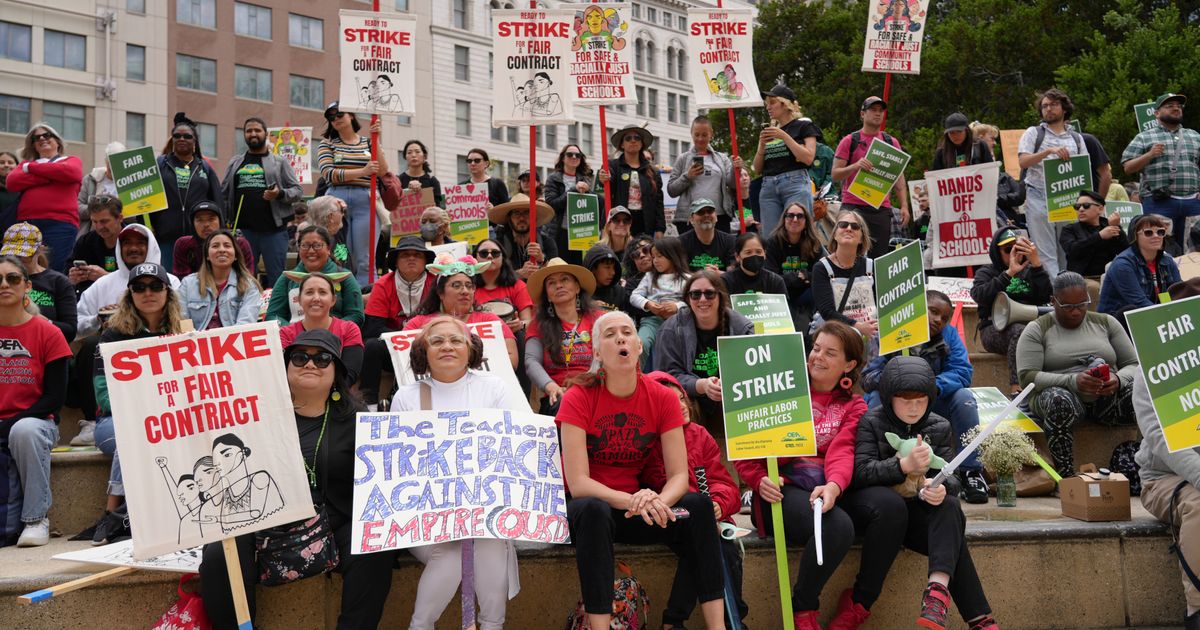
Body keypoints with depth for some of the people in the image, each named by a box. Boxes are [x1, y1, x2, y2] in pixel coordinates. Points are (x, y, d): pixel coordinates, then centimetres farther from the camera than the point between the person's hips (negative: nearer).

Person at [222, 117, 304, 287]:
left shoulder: (280, 162, 8)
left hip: (274, 230, -2)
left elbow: (298, 191, 4)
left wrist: (280, 194, -15)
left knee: (277, 279, 0)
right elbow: (224, 195, 12)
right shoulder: (235, 163, 15)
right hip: (243, 231, 2)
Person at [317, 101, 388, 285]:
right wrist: (362, 171, -15)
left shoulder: (368, 142, 15)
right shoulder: (327, 143, 12)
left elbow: (382, 172, 1)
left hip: (365, 202, 0)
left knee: (365, 262, -5)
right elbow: (328, 173, -6)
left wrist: (375, 140, -5)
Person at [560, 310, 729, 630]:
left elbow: (679, 475, -10)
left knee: (698, 504, -21)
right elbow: (577, 483, -21)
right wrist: (632, 502, -36)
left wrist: (658, 502, -33)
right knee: (594, 510, -36)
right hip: (586, 510, -3)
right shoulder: (578, 399, -14)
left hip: (635, 508, 3)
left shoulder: (663, 398, -5)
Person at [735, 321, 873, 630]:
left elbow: (842, 453, -4)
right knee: (838, 526, -34)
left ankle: (859, 604, -10)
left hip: (829, 490, 3)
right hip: (782, 490, -3)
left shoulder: (853, 406, 17)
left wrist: (834, 486, -27)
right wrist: (759, 480, -15)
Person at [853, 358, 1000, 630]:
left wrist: (941, 487, -27)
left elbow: (951, 477, -1)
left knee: (949, 507, -28)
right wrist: (904, 465, -29)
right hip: (876, 503, -3)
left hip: (920, 509, 3)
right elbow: (860, 472, -14)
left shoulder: (940, 428, 8)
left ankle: (938, 588, -45)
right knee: (892, 504, -36)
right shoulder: (871, 423, -2)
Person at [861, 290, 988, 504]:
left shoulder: (949, 335, -3)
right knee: (878, 397, -32)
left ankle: (971, 473, -15)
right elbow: (868, 377, -22)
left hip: (932, 405, 2)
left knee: (964, 396, -22)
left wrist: (933, 386, -35)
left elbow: (963, 372, -16)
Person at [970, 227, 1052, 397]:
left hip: (1029, 323, 2)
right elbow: (979, 295, -10)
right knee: (1020, 331, -37)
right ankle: (1016, 389, -46)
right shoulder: (986, 272, 15)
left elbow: (1045, 297, 2)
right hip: (995, 329, -2)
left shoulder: (1029, 270, 21)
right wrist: (1009, 273, -13)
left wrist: (1037, 264, -7)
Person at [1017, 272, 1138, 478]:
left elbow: (1134, 365, 12)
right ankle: (1066, 478, -36)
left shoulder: (1106, 323, 15)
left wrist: (1118, 380, -14)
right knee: (1059, 401, -39)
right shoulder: (1037, 330, 5)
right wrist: (1072, 381, -22)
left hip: (1107, 397, 3)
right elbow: (1027, 377, -7)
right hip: (1063, 393, -3)